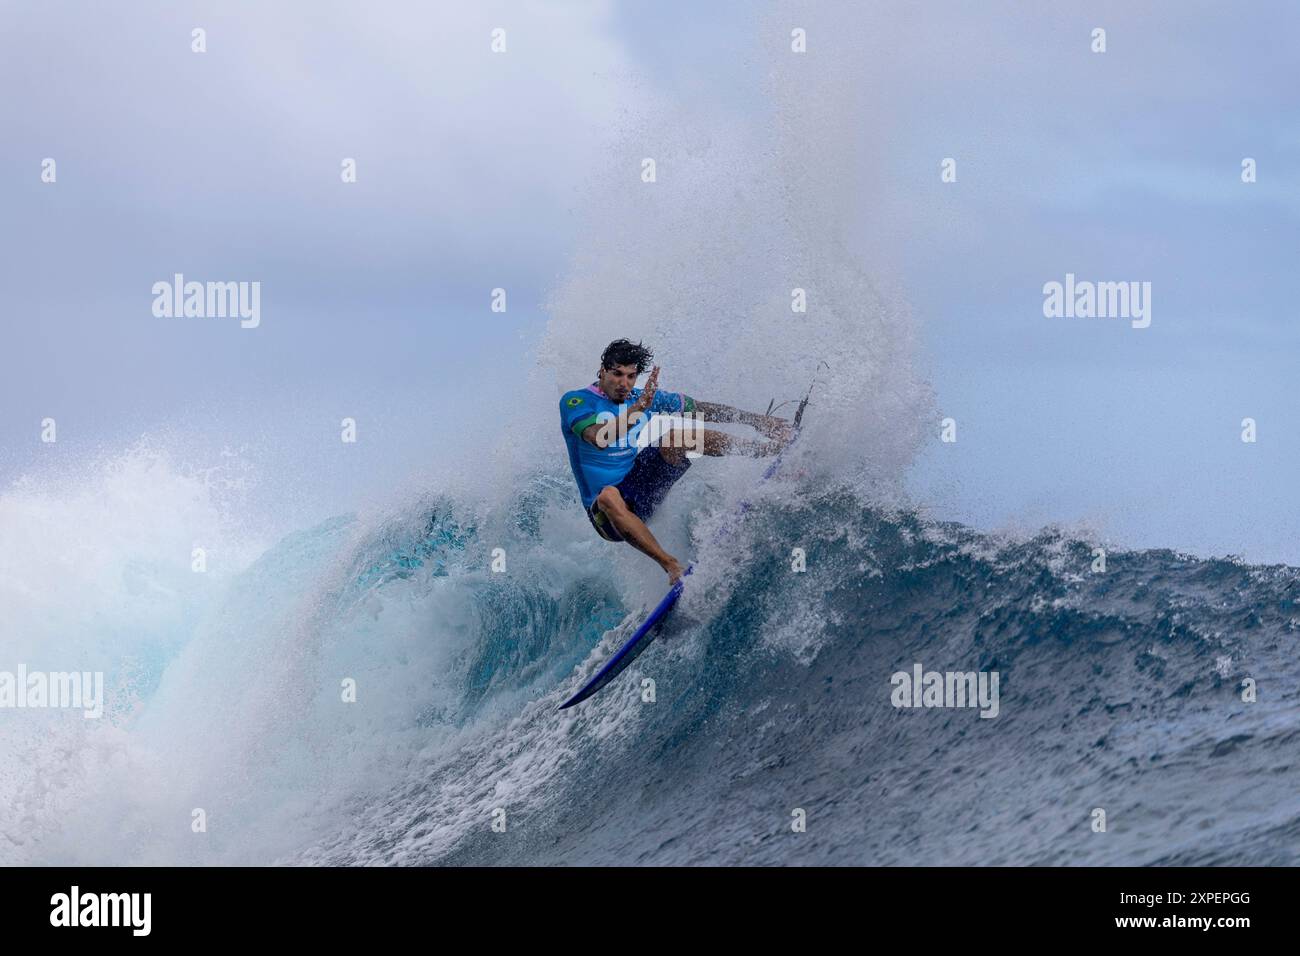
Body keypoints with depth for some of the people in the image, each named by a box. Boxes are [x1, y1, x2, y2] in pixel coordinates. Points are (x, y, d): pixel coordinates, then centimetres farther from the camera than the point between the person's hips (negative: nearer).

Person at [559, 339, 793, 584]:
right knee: (609, 496, -42)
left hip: (644, 485, 5)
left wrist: (754, 419, 8)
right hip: (605, 508, -5)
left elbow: (700, 409, 12)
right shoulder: (575, 401, -11)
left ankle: (767, 449, -10)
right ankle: (670, 565, -41)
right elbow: (598, 439, -31)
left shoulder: (645, 397, 5)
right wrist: (639, 407, -39)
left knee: (677, 435, -13)